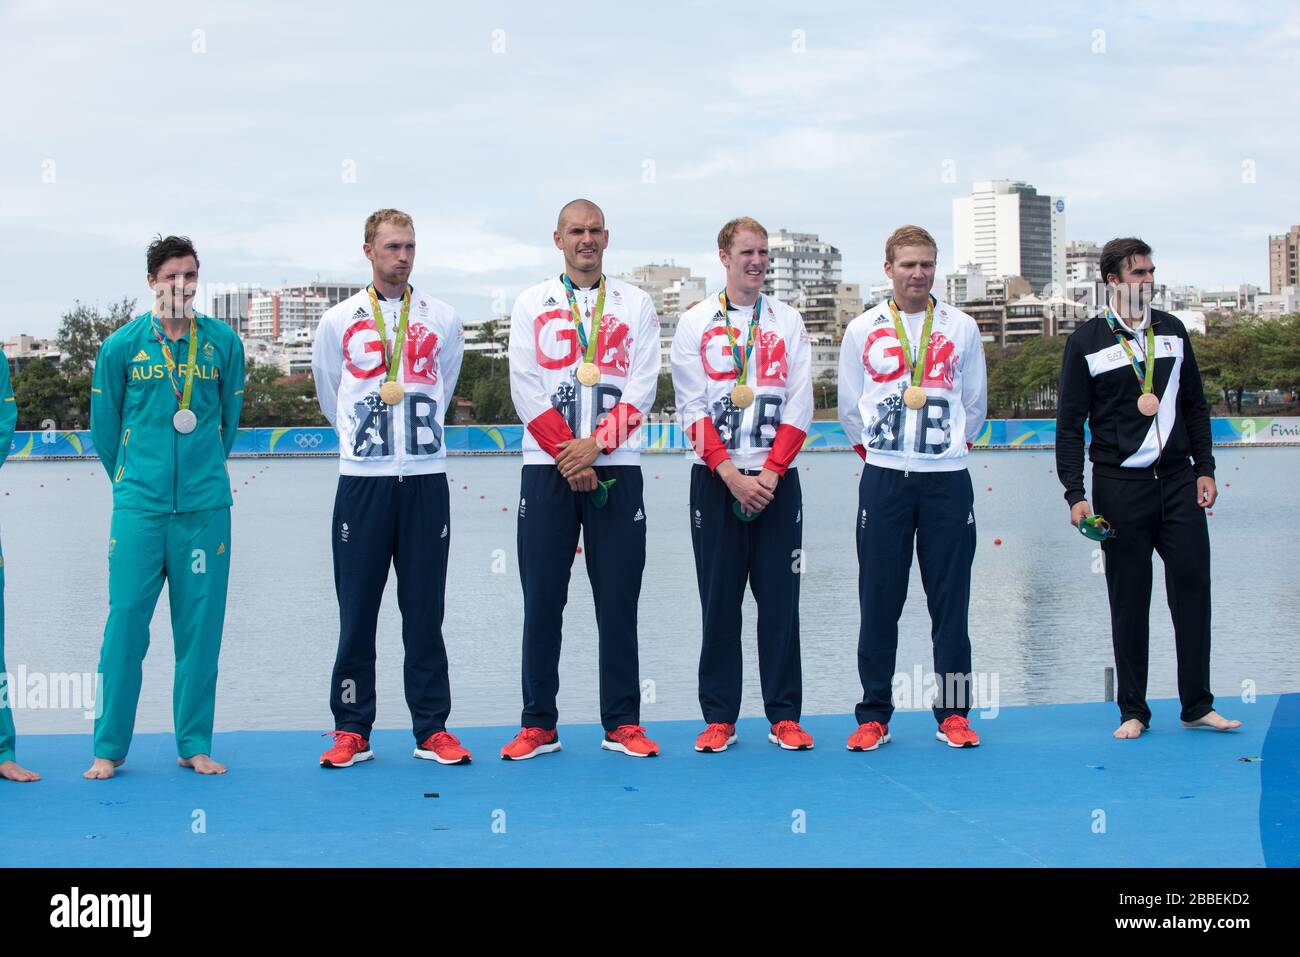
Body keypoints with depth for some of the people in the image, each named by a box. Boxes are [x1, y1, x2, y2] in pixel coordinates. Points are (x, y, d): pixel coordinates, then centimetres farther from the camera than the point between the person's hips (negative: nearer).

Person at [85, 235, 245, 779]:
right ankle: (109, 747, 8)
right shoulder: (121, 346, 1)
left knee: (200, 625, 4)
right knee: (126, 620, -2)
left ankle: (194, 744, 13)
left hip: (205, 506, 1)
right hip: (138, 505, -1)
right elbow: (103, 425, 12)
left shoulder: (223, 342, 5)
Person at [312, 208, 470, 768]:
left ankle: (432, 730, 10)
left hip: (426, 479, 1)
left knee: (425, 610, 4)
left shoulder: (441, 320, 7)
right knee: (357, 611, 1)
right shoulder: (338, 322, 5)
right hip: (362, 480, -1)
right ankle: (351, 731, 9)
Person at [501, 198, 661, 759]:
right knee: (541, 598, 0)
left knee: (618, 598, 1)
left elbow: (642, 387, 1)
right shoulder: (532, 304, 10)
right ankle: (538, 725, 7)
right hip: (547, 469, 0)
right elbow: (526, 390, 1)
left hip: (615, 468, 0)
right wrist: (566, 454, -9)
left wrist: (594, 446, -11)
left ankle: (622, 723, 7)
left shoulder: (635, 304, 10)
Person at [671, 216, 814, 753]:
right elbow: (693, 409, -1)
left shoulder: (787, 322, 9)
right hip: (716, 480, -1)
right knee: (719, 600, 1)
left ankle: (785, 717, 7)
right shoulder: (695, 323, 5)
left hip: (776, 479, 1)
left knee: (780, 599, 1)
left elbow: (798, 406, 3)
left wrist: (770, 473, -9)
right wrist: (732, 475, -11)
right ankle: (719, 719, 7)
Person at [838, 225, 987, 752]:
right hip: (883, 479, 0)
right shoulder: (863, 330, 6)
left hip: (948, 478, 0)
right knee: (879, 599, 0)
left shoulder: (961, 328, 7)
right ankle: (874, 715, 7)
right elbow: (849, 406, 13)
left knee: (950, 598, 2)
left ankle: (953, 713, 10)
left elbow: (974, 402, 15)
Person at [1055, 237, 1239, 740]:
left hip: (1178, 482, 3)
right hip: (1119, 486, -3)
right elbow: (1069, 423, -1)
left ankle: (1198, 705, 8)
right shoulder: (1086, 341, -1)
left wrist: (1204, 468, 8)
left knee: (1192, 589, 0)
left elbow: (1195, 405, 17)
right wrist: (1075, 494, -8)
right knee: (1128, 600, 1)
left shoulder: (1172, 331, 12)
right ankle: (1133, 711, 10)